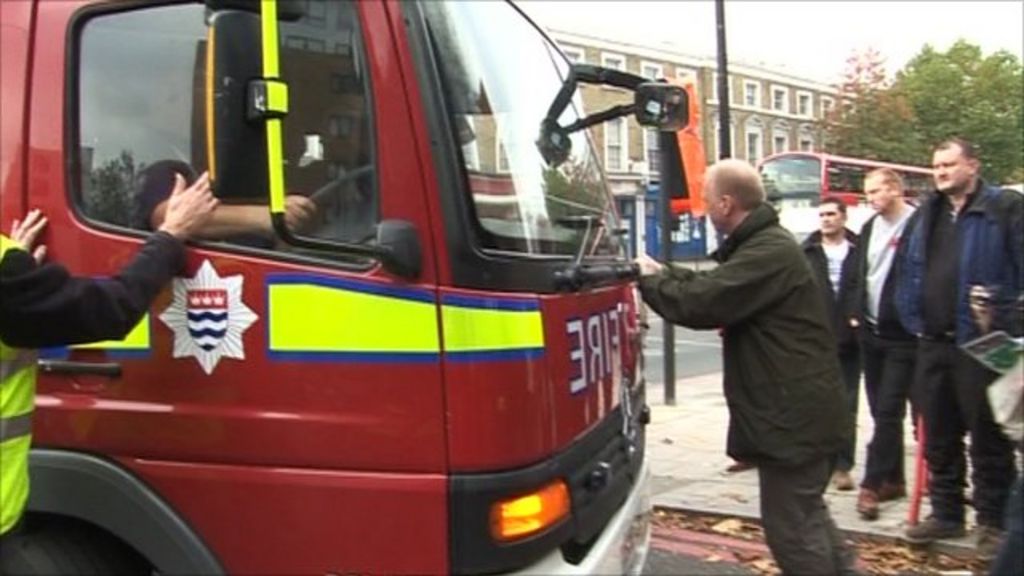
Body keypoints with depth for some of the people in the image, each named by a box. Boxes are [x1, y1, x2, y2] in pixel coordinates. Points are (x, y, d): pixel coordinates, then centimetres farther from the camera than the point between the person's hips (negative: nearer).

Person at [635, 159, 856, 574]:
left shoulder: (768, 252, -22)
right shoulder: (765, 244, 14)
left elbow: (702, 304, -25)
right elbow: (716, 287, 21)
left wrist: (648, 280, -9)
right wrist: (662, 271, 13)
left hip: (794, 412, -11)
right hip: (795, 408, 11)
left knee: (790, 524, -2)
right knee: (805, 513, 22)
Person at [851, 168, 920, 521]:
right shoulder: (870, 227, 12)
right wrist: (857, 314, 11)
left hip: (902, 335, -7)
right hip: (872, 332, 7)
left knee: (888, 412, -6)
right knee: (882, 412, 13)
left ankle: (872, 484, -2)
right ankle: (893, 480, 23)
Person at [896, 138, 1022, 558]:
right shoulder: (929, 212, 15)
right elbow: (914, 271, 18)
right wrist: (914, 318, 9)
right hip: (933, 342, 7)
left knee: (988, 438, 4)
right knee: (939, 436, 14)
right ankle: (946, 513, 27)